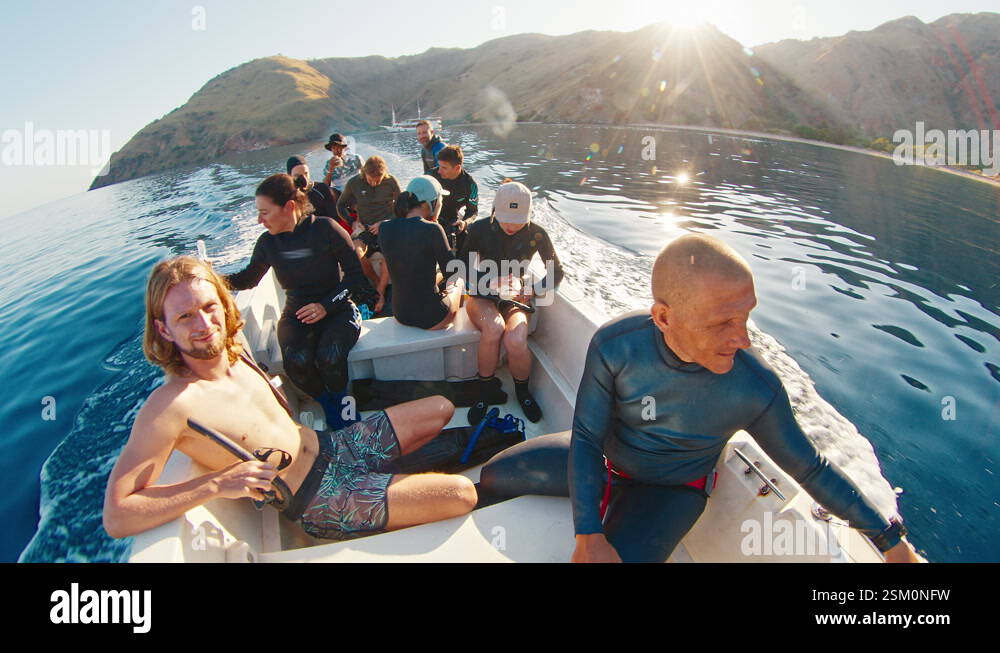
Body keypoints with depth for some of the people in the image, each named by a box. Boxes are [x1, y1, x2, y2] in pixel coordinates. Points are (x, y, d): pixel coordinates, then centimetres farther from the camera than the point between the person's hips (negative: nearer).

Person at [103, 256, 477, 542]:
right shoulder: (170, 405, -23)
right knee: (460, 494, -16)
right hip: (316, 502, -8)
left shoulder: (235, 353, 0)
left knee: (441, 409, 16)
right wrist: (218, 482, -31)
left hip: (330, 446, 8)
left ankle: (394, 475, 27)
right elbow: (116, 517, -26)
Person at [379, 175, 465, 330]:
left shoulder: (385, 229, -5)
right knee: (459, 280, 29)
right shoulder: (432, 229, -22)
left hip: (399, 313, 5)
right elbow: (451, 271, -10)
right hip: (431, 317, -5)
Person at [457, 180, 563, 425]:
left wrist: (532, 290, -15)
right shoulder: (481, 229, -8)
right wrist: (492, 282, -17)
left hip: (515, 299, 1)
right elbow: (462, 266, 0)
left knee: (516, 342, -32)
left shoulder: (536, 235, -7)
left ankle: (522, 393, 1)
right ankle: (483, 394, -15)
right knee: (494, 328, -37)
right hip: (482, 296, 0)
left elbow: (557, 273, 3)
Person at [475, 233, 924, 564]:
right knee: (494, 477, 2)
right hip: (603, 458, 2)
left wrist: (891, 540, -1)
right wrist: (588, 535, -29)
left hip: (671, 489, -1)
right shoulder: (614, 345, -28)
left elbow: (810, 469, -12)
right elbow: (586, 437, -20)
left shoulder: (757, 389, -29)